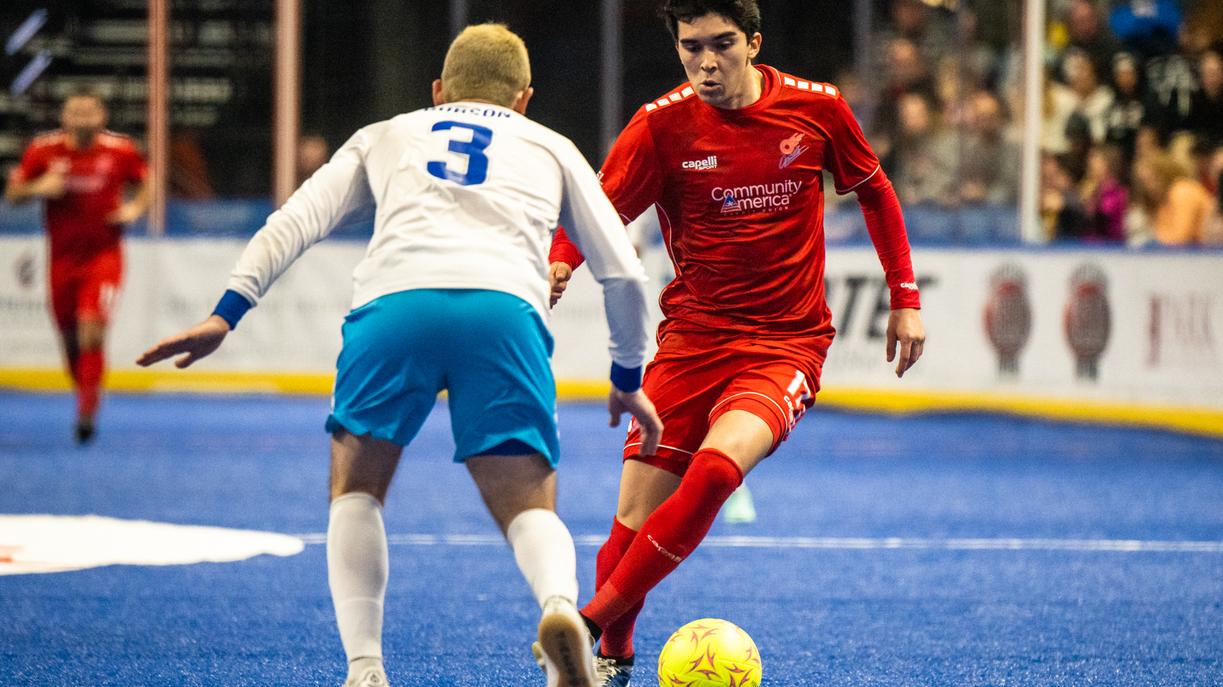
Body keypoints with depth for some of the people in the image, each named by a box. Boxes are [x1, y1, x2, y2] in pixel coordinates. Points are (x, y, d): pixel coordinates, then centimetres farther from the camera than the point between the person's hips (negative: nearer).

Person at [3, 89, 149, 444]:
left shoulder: (121, 151, -5)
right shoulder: (43, 149, -3)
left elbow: (144, 182, 13)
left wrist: (136, 207, -7)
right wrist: (39, 187, -17)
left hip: (103, 256, -3)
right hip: (62, 258, 3)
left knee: (92, 330, -19)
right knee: (70, 337, 10)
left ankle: (88, 411, -14)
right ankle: (84, 393, 33)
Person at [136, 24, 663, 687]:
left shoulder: (384, 136, 33)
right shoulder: (552, 148, 33)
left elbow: (295, 221, 19)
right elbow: (624, 274, 30)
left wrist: (227, 312, 13)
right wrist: (628, 378, 43)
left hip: (392, 306, 0)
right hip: (506, 309, 0)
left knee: (356, 489, 20)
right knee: (530, 509, 6)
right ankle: (560, 603, -28)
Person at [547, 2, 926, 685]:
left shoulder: (816, 108, -3)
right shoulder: (663, 124, -6)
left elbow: (876, 192, 12)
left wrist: (906, 299, 11)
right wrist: (559, 263, -30)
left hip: (788, 341, -1)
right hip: (693, 338, 1)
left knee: (714, 469, -28)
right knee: (634, 522, -6)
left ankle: (594, 620, -19)